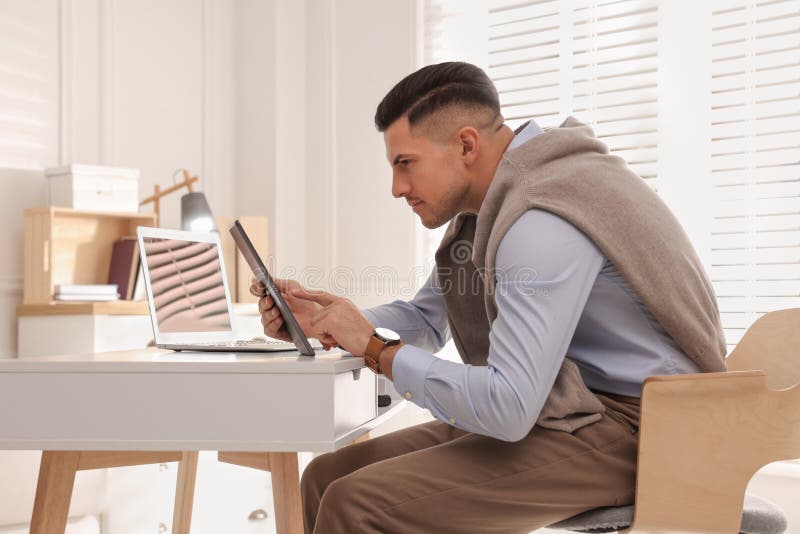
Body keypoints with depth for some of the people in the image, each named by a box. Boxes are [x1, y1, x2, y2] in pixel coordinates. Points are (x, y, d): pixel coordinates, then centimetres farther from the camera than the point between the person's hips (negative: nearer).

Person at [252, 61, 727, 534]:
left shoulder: (544, 220, -24)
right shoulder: (487, 200, 7)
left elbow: (508, 408, -29)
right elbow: (428, 319, 19)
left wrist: (375, 347, -17)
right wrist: (321, 321, 3)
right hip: (570, 406, 9)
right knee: (327, 478, 1)